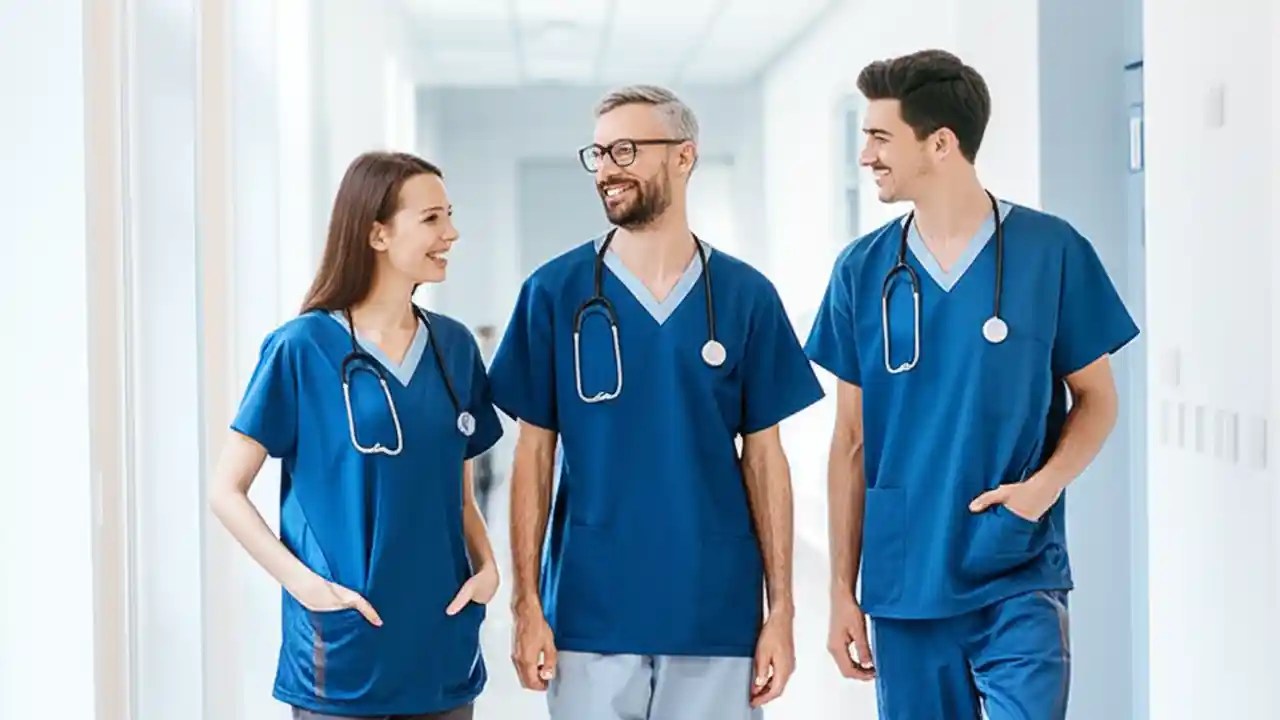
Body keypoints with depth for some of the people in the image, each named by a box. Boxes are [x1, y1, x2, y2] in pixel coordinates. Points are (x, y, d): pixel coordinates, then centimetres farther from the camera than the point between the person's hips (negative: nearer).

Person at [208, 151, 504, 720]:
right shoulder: (303, 348, -7)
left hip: (442, 649, 5)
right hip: (343, 651, -5)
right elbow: (226, 491, -5)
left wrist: (486, 566, -3)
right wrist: (304, 582, -15)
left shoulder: (454, 347, 6)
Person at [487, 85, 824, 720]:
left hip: (715, 611, 1)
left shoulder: (746, 296, 1)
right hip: (589, 612, 0)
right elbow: (534, 455, 2)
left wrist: (781, 607, 0)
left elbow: (763, 458, 4)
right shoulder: (554, 291, 0)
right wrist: (526, 601, -3)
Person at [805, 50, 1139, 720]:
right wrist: (843, 589, 5)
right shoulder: (862, 270, 3)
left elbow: (1096, 398, 4)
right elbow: (852, 440, 7)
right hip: (903, 585, 3)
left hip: (1019, 582, -2)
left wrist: (1047, 482, -16)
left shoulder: (1051, 250, -4)